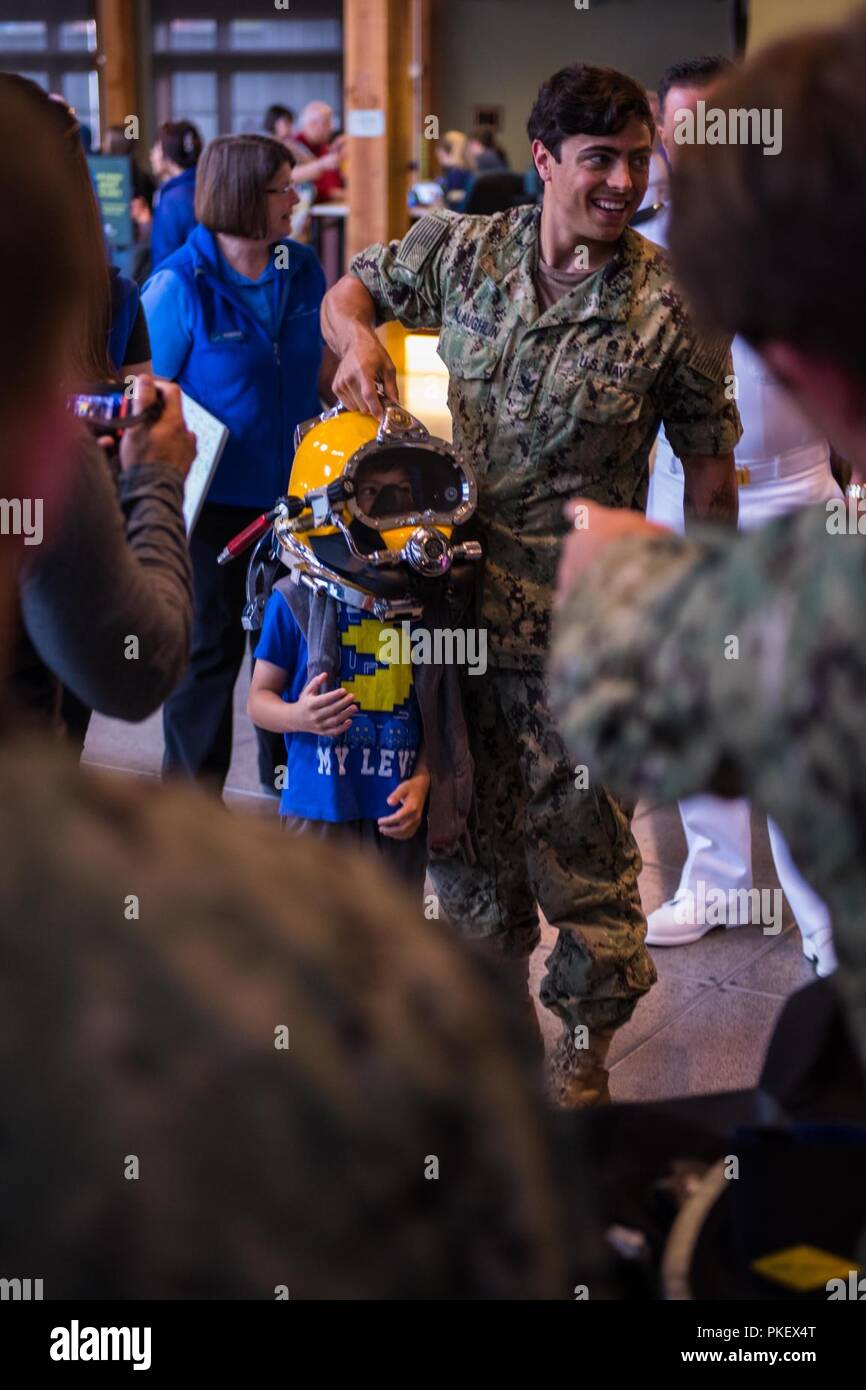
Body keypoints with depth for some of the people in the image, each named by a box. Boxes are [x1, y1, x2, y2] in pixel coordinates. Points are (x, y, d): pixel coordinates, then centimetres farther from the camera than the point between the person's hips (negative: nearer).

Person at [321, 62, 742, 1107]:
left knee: (581, 834, 4)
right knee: (467, 824, 16)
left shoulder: (671, 302, -8)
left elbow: (709, 464, -2)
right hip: (454, 598, 4)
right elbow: (351, 289, 17)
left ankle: (586, 1039, 22)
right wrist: (358, 336, -7)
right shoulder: (462, 251, 1)